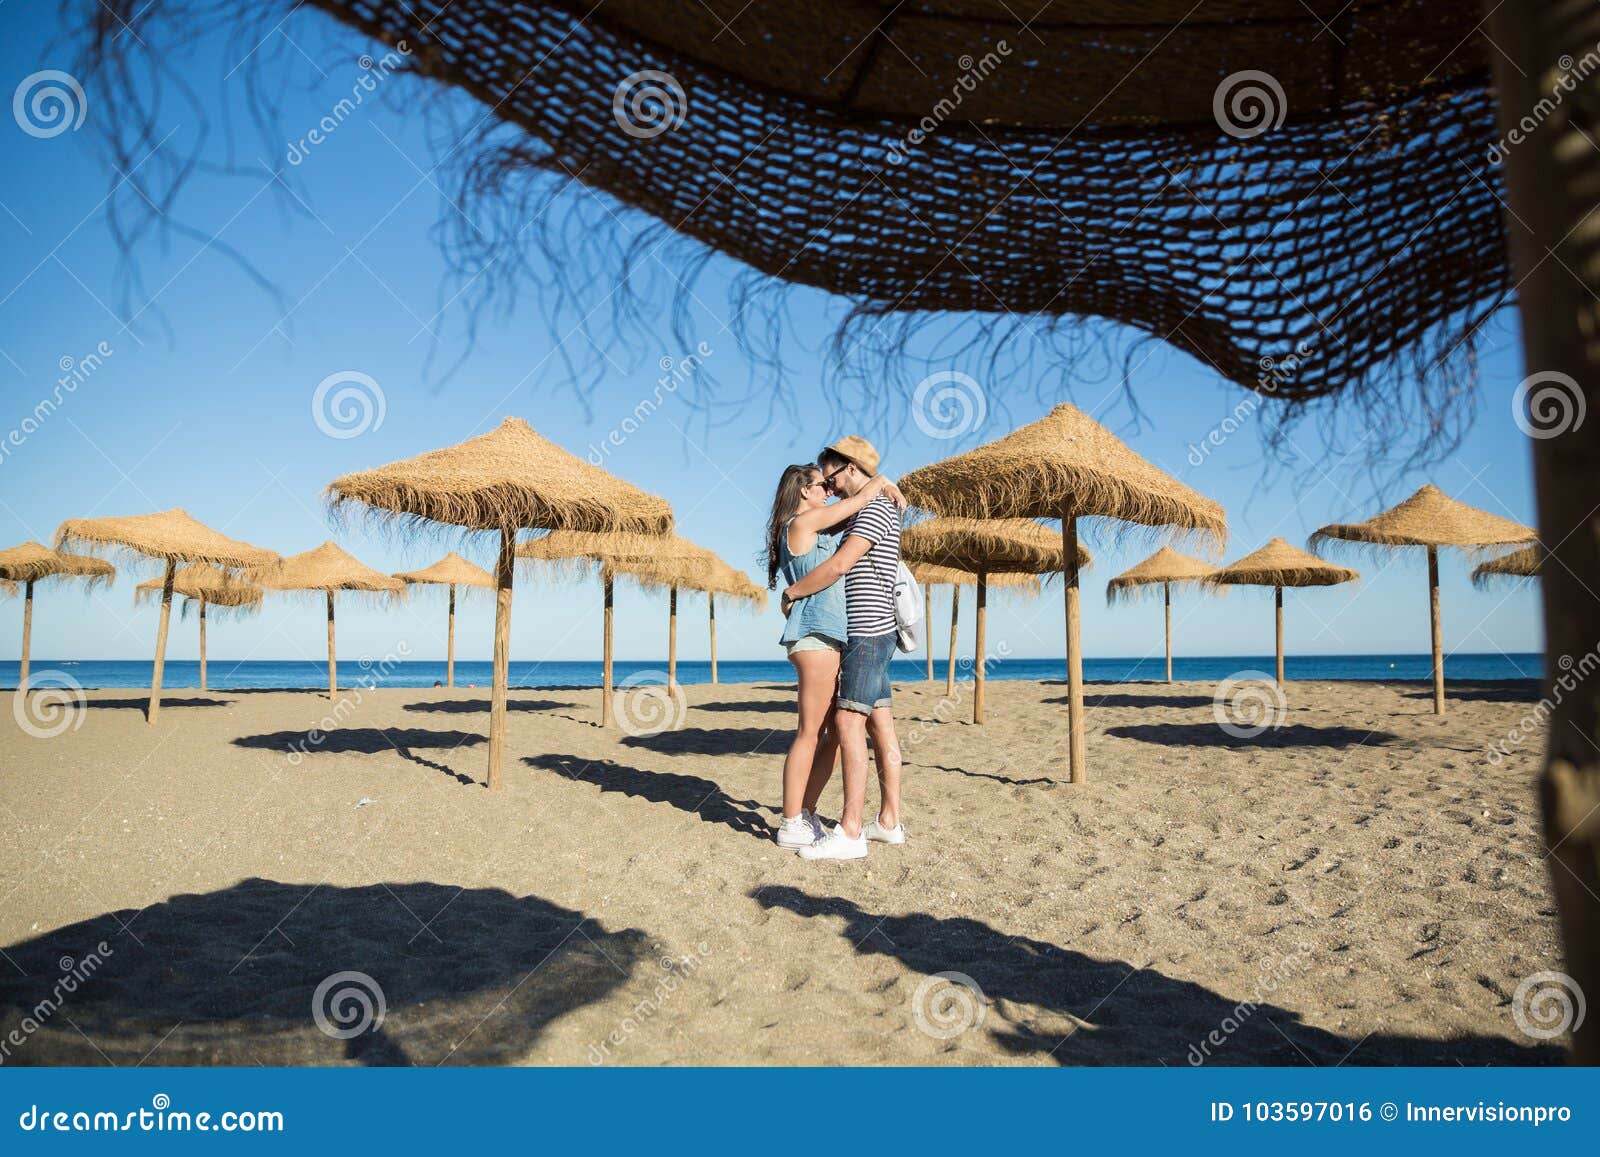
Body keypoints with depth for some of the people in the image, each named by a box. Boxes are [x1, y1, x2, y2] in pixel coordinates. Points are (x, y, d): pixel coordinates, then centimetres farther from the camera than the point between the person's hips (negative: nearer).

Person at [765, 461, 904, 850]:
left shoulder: (811, 528, 21)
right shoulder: (802, 522, -5)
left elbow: (850, 511, 32)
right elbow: (860, 499, -3)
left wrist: (883, 492, 18)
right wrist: (883, 482, 15)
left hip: (828, 638, 10)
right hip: (815, 637, -10)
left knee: (835, 733, 11)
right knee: (810, 734, -7)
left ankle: (804, 814, 17)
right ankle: (791, 825, -1)